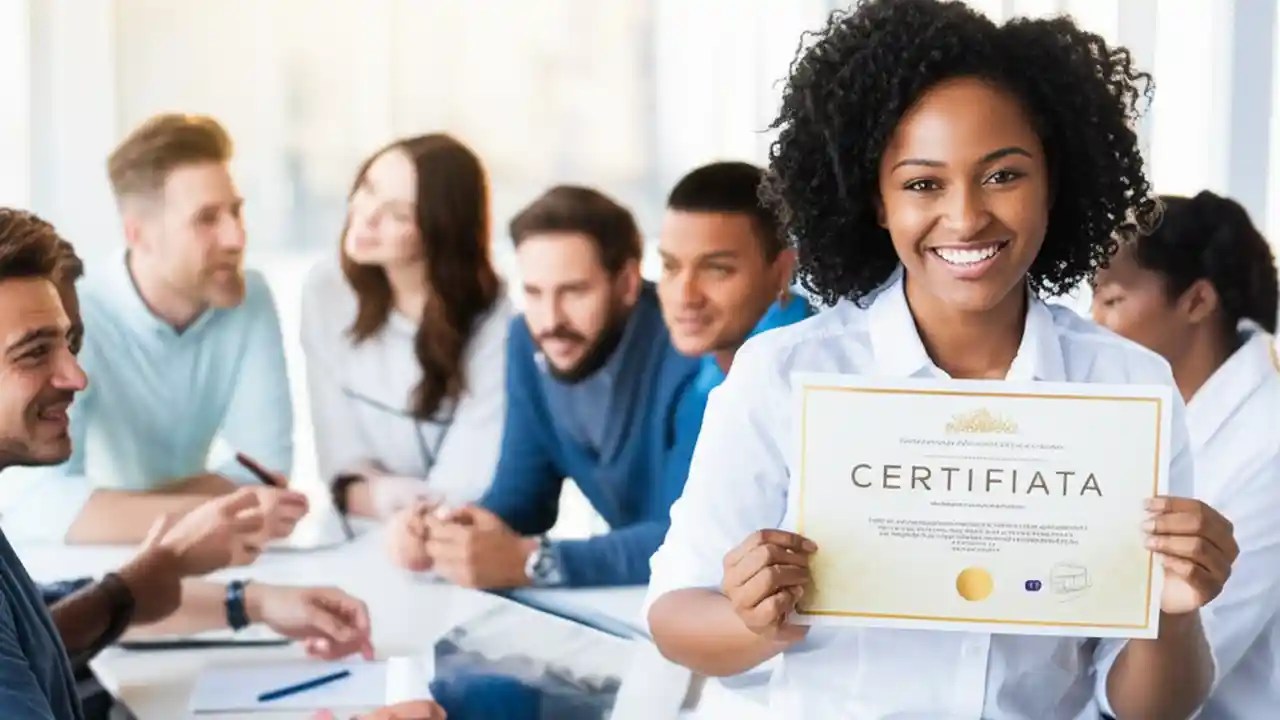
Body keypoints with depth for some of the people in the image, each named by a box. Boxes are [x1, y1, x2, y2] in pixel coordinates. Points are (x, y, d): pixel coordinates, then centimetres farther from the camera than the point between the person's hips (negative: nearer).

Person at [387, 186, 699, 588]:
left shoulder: (690, 353, -23)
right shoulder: (530, 342, -3)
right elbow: (522, 490, 4)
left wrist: (530, 562, -31)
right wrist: (442, 531, -16)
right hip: (628, 587, 5)